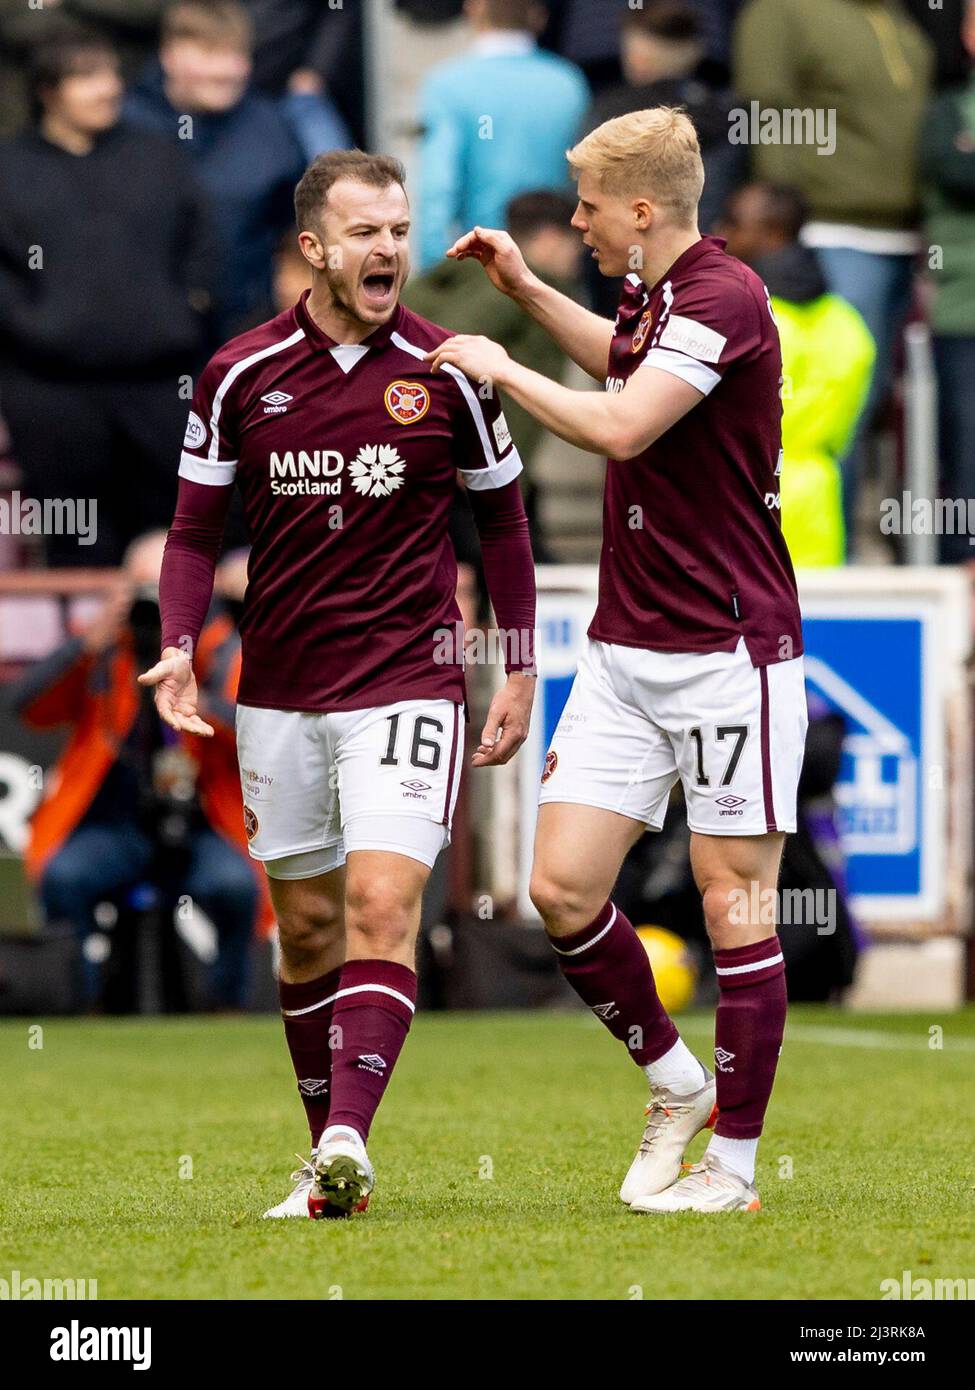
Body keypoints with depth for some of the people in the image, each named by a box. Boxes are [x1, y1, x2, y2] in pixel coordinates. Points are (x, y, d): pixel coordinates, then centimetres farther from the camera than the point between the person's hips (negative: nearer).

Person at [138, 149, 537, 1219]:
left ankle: (347, 1139, -27)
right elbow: (197, 525, 7)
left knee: (382, 901, -17)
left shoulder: (446, 373, -3)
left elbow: (501, 517, 9)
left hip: (405, 679, -3)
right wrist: (178, 646, -8)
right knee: (306, 920, 8)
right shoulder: (240, 374, 0)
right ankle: (329, 1169, 17)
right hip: (277, 689, 3)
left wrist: (519, 667, 8)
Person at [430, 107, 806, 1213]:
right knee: (562, 886, 2)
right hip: (624, 648, 9)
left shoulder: (723, 298, -16)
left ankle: (733, 1164, 3)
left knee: (733, 895, -3)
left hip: (727, 648, -9)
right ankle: (676, 1081, 22)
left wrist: (502, 367, -14)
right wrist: (527, 290, 28)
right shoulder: (653, 298, 12)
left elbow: (620, 426, -28)